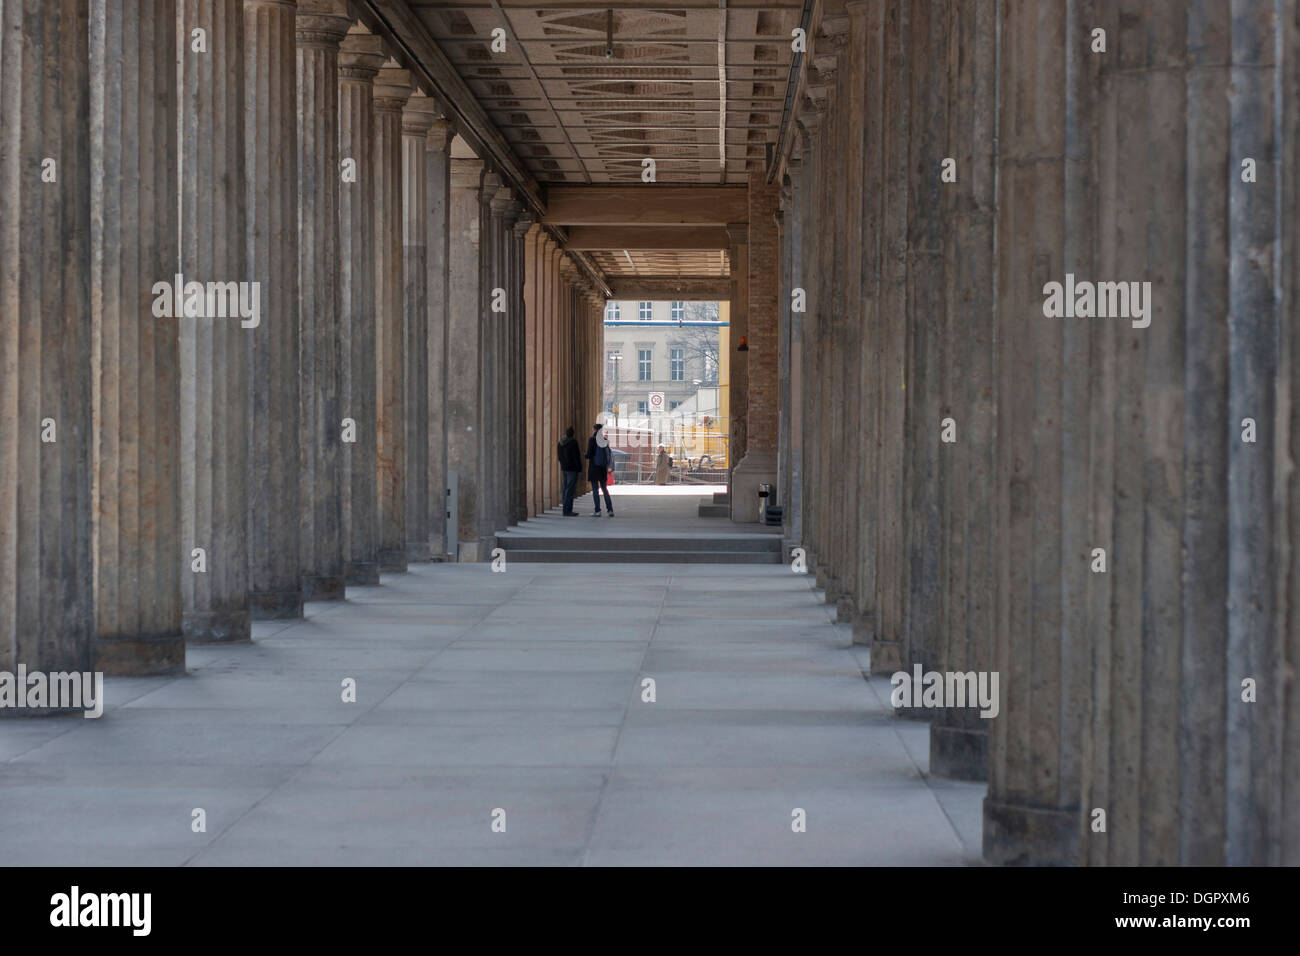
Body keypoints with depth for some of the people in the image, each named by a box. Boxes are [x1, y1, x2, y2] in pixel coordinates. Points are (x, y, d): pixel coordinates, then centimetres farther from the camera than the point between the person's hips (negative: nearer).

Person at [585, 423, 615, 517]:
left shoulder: (592, 440, -10)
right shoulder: (605, 440, 3)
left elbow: (589, 454, -13)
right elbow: (609, 454, 7)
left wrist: (586, 456, 10)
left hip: (594, 467, -5)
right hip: (603, 467, 5)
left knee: (595, 489, 0)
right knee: (604, 489, 13)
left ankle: (598, 511, -2)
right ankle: (610, 510, 7)